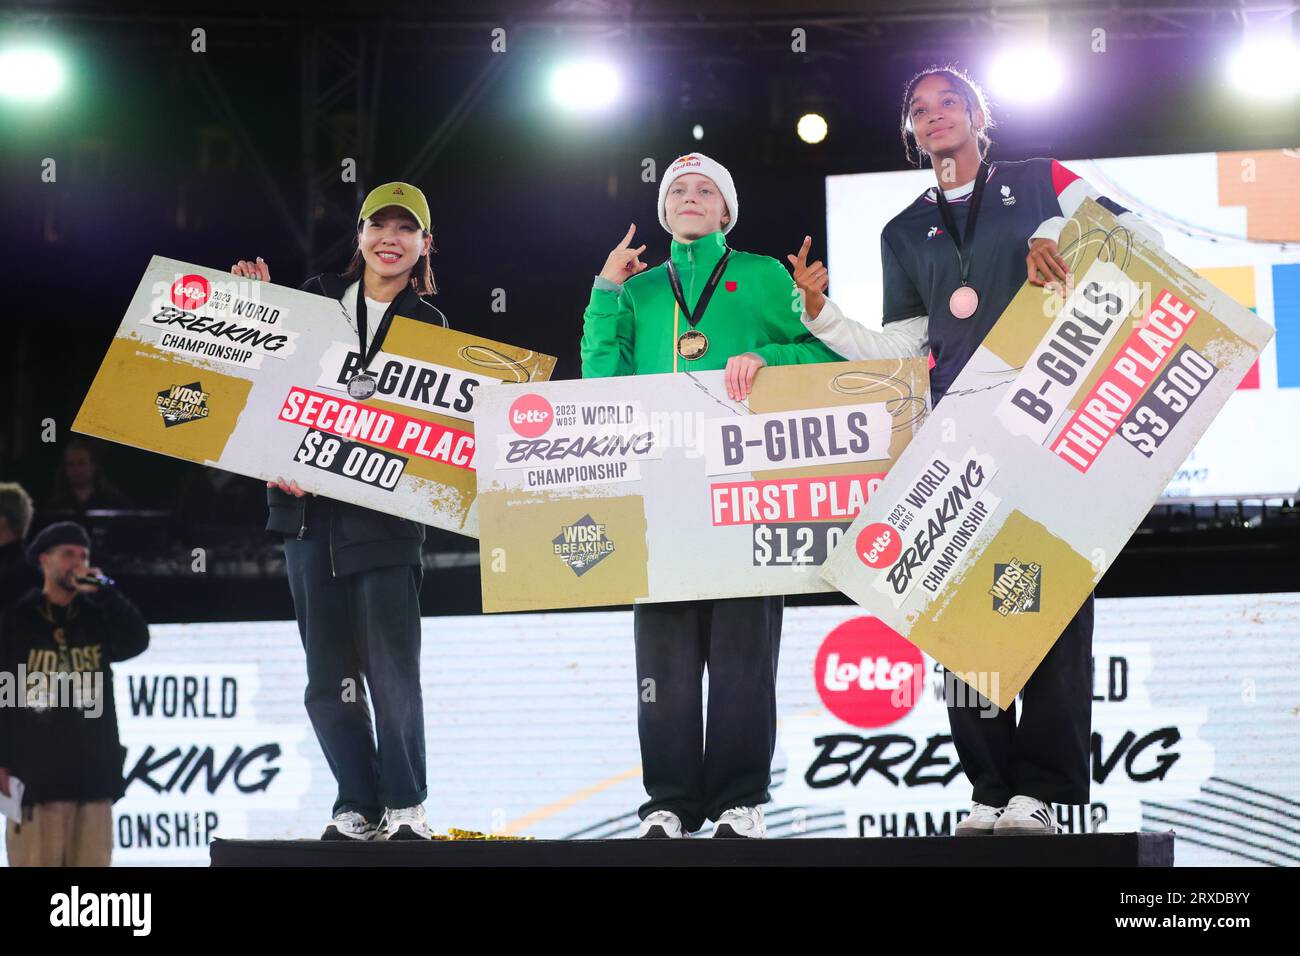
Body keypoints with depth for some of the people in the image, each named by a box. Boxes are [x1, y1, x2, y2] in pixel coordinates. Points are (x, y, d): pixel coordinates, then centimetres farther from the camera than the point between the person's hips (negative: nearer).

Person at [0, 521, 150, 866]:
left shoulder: (99, 617, 11)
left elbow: (137, 640, -9)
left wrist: (104, 591, -12)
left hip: (93, 771, 3)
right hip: (33, 775, -2)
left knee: (90, 864, 2)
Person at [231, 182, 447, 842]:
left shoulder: (428, 328, 5)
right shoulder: (316, 297, 11)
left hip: (384, 513, -2)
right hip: (307, 512, 2)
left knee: (392, 672, -7)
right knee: (329, 679, 3)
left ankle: (406, 806, 5)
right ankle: (357, 806, 13)